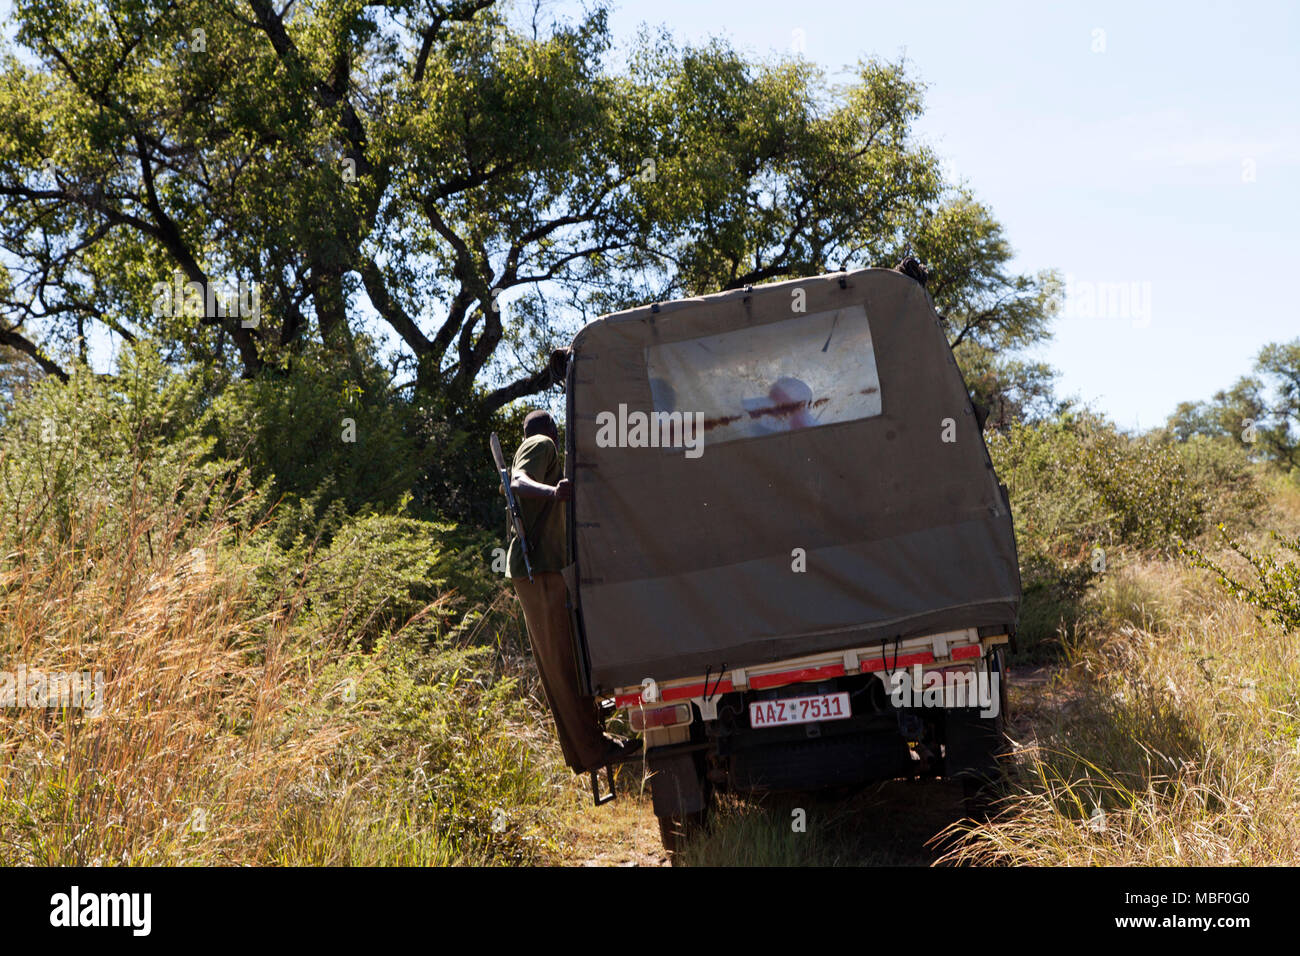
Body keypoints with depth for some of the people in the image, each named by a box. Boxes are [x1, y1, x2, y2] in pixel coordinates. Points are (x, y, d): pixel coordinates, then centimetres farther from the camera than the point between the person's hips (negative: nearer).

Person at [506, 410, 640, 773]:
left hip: (529, 569, 10)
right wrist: (552, 492, -43)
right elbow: (518, 482, -23)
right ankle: (592, 748, -11)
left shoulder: (530, 450, 27)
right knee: (566, 661, -11)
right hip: (541, 567, -10)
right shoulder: (542, 445, -2)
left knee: (557, 665, 10)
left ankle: (582, 751, 13)